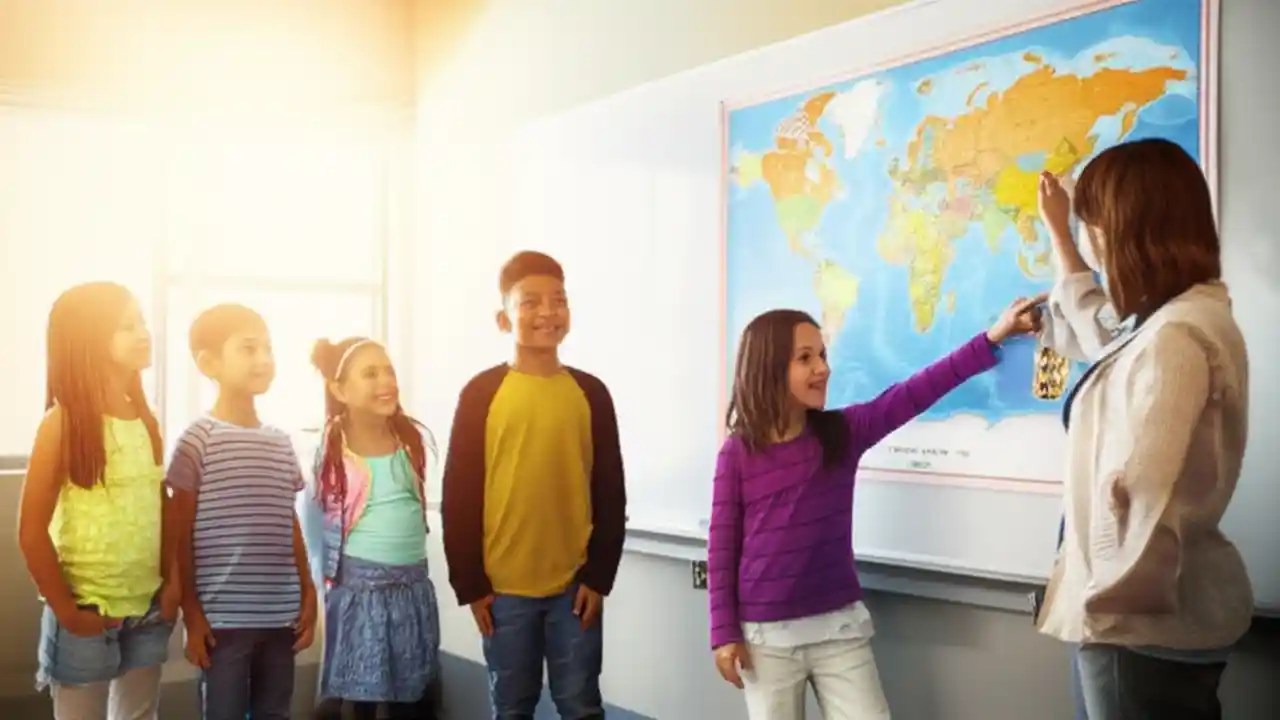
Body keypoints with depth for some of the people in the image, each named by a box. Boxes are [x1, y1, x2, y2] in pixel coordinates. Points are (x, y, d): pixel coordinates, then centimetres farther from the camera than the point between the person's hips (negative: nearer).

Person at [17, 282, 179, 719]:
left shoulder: (147, 421, 8)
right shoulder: (63, 422, -10)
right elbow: (32, 531, -12)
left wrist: (171, 584, 2)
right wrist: (65, 610, -11)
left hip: (147, 613, 6)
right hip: (88, 616, -5)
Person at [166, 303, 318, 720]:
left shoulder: (281, 442, 11)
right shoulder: (198, 439, -6)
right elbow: (181, 536, -5)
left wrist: (308, 596, 10)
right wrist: (192, 612, -8)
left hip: (280, 615, 5)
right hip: (222, 617, -5)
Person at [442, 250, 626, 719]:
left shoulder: (590, 393, 2)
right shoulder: (482, 394, -3)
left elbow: (610, 494, 4)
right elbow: (459, 495, -3)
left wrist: (599, 576, -1)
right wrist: (469, 584, -6)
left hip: (575, 584, 1)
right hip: (504, 587, -1)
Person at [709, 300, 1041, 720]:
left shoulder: (843, 433, 0)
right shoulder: (738, 453, -7)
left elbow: (913, 395, -9)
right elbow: (722, 547, -3)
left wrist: (992, 338, -17)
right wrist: (724, 632, -5)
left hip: (838, 625, 2)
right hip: (766, 633, -2)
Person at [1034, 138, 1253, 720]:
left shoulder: (1173, 339, -22)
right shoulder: (1175, 322, 10)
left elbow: (1139, 495, -28)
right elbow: (1094, 327, 33)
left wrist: (1108, 602, -19)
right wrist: (1056, 231, 38)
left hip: (1145, 624, -10)